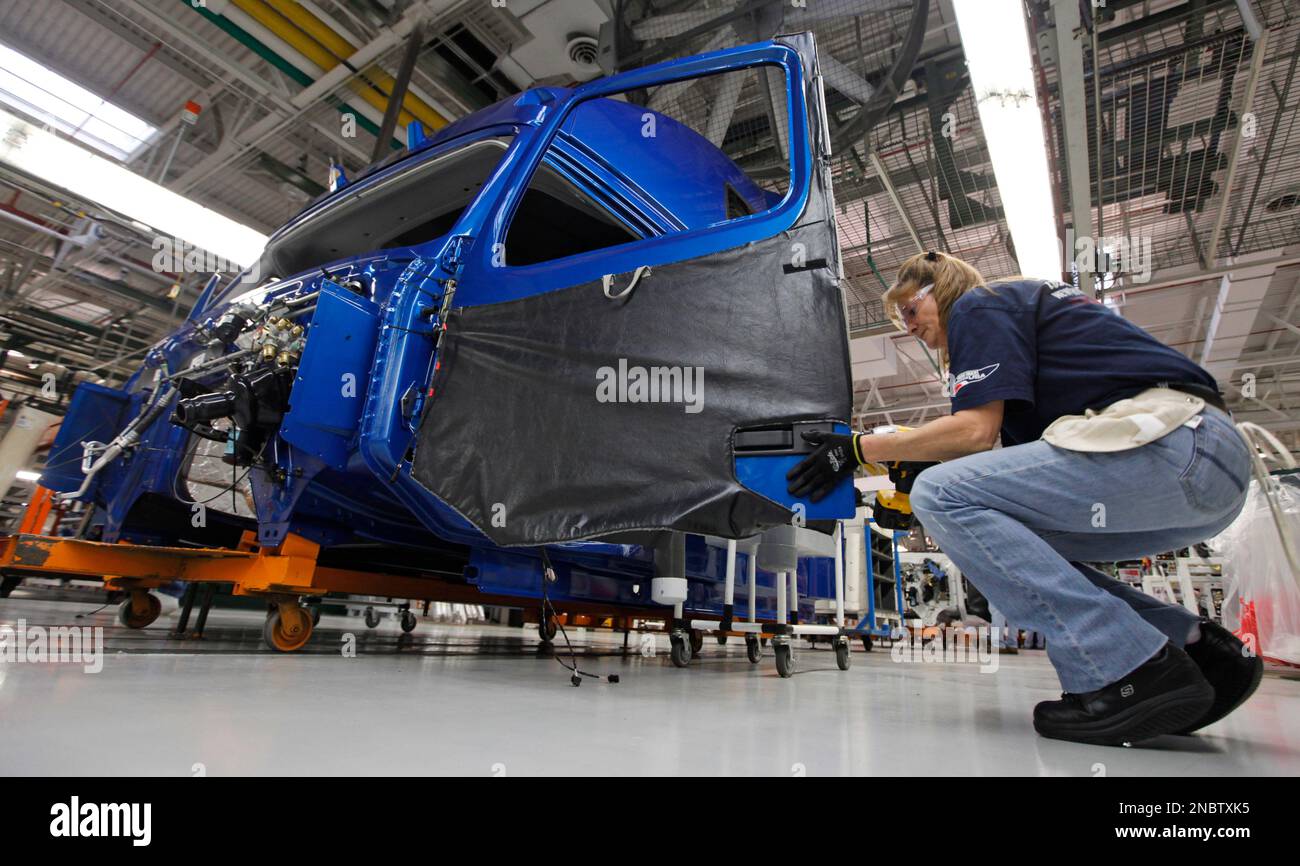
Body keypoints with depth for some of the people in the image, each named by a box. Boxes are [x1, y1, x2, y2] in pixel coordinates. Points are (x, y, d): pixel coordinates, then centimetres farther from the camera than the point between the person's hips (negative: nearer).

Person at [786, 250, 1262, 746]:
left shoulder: (978, 303, 2)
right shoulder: (1018, 305, 28)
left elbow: (976, 429, -12)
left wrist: (860, 449, -5)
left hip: (1170, 438, -10)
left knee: (943, 495, -16)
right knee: (1010, 544, 17)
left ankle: (1130, 673, -15)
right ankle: (1195, 647, 10)